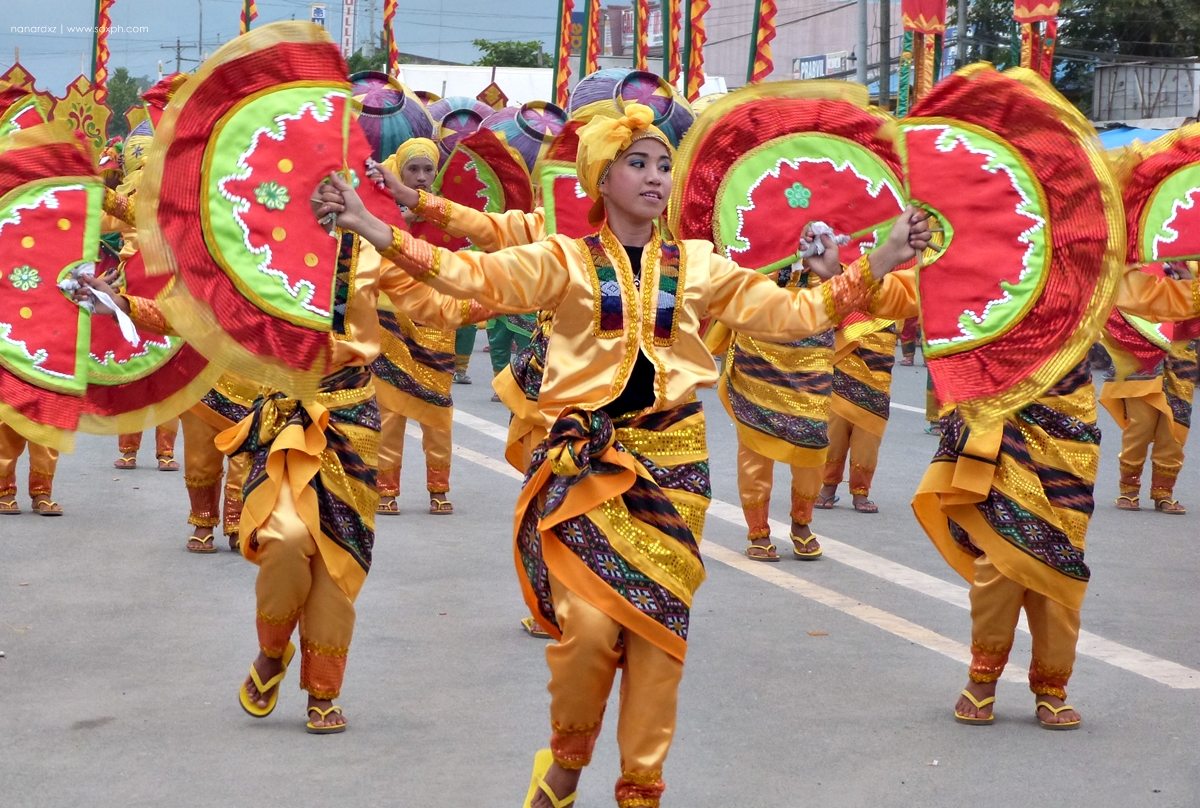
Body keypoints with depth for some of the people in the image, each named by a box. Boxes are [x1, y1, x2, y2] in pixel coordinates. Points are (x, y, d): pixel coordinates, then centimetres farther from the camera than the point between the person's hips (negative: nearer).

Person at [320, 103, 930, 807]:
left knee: (658, 623, 0)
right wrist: (373, 229, -21)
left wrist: (878, 265, 0)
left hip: (671, 457, 2)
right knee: (588, 623, -14)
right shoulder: (567, 261, 3)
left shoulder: (698, 265, 11)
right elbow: (477, 275, -10)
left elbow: (791, 312, 9)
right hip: (587, 455, -2)